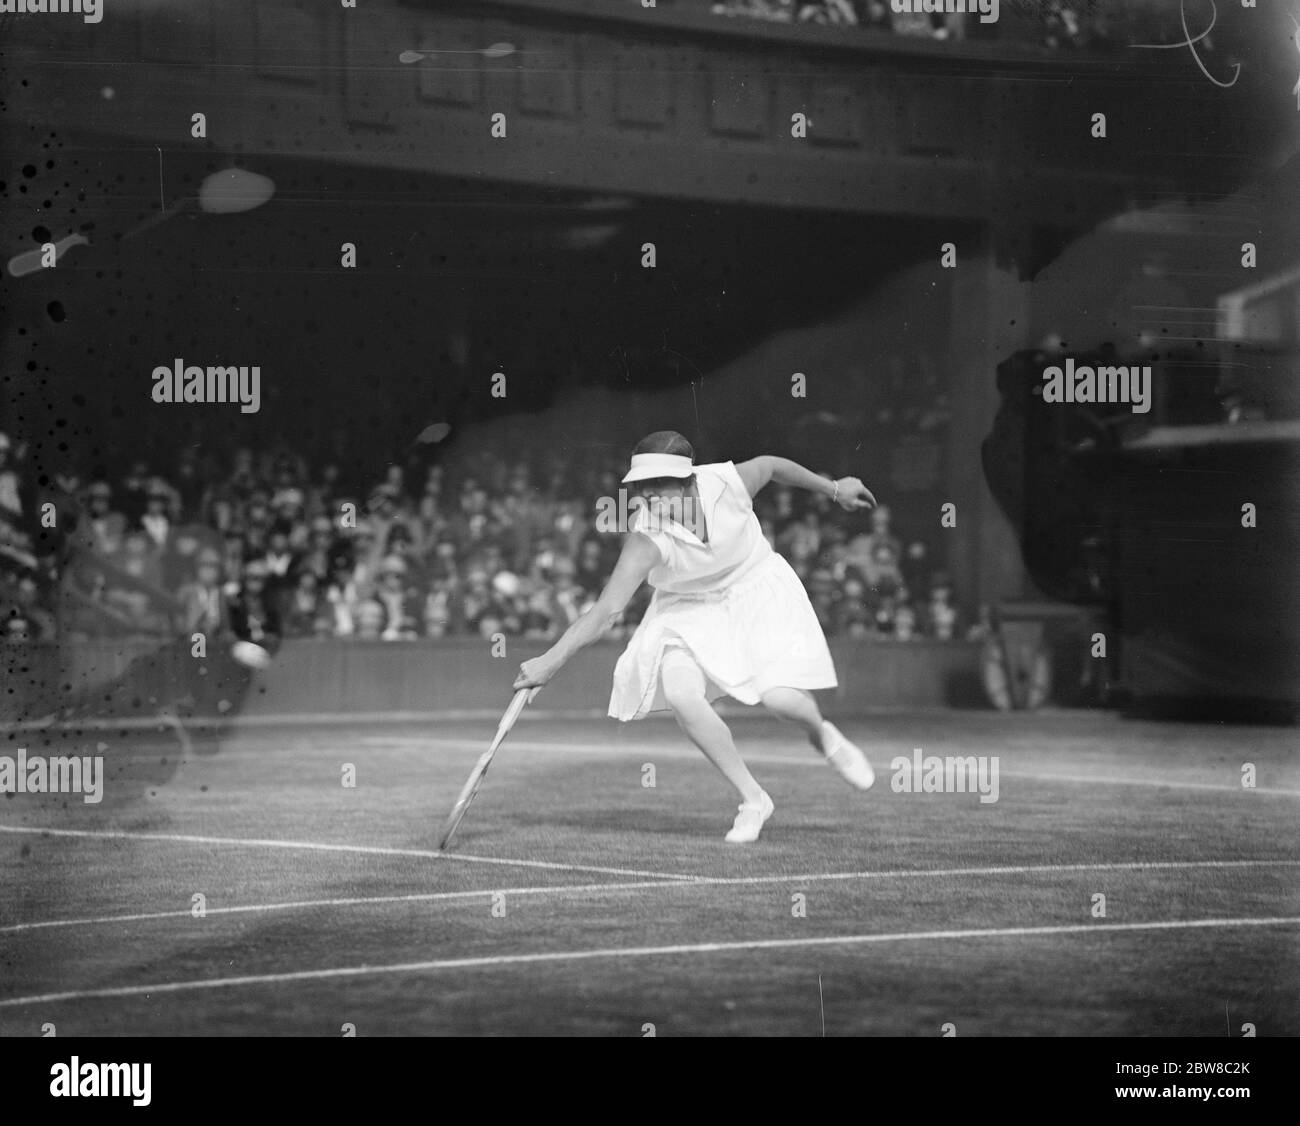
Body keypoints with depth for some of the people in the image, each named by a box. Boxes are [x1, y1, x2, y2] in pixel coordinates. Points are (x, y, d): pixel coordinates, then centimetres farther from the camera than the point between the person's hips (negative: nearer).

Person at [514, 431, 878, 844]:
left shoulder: (729, 482, -27)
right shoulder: (647, 538, -31)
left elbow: (771, 466, -3)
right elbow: (608, 609, -35)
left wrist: (833, 488, 13)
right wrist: (550, 660, -46)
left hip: (756, 591, 0)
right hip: (687, 610, 0)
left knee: (781, 698, -19)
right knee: (681, 694, -25)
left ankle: (821, 735, 22)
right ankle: (752, 798, -5)